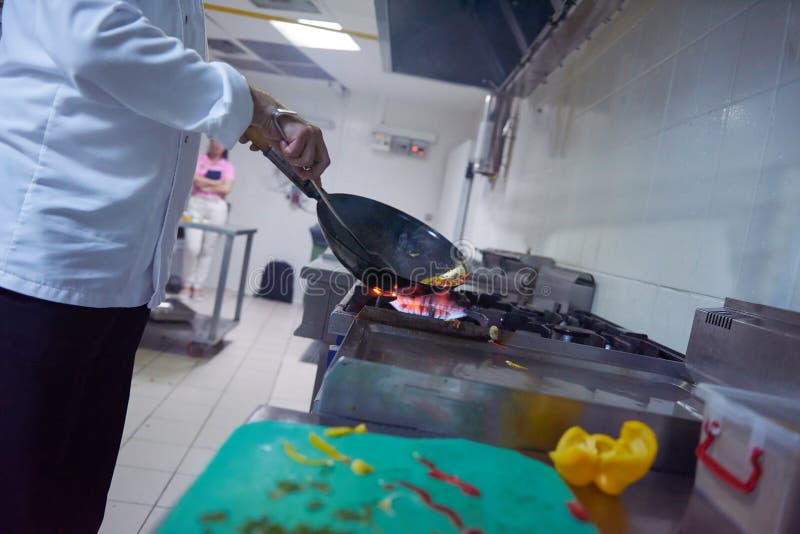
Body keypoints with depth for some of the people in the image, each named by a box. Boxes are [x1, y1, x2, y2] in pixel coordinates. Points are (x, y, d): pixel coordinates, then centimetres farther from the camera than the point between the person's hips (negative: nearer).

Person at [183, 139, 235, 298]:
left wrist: (205, 185, -5)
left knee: (208, 250, 1)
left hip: (217, 207, 0)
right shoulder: (199, 159, 9)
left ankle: (198, 286, 8)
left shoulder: (228, 166, 7)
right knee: (192, 247, -10)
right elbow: (195, 179, -6)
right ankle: (187, 284, 5)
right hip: (196, 204, 0)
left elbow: (226, 189, -5)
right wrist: (217, 183, -6)